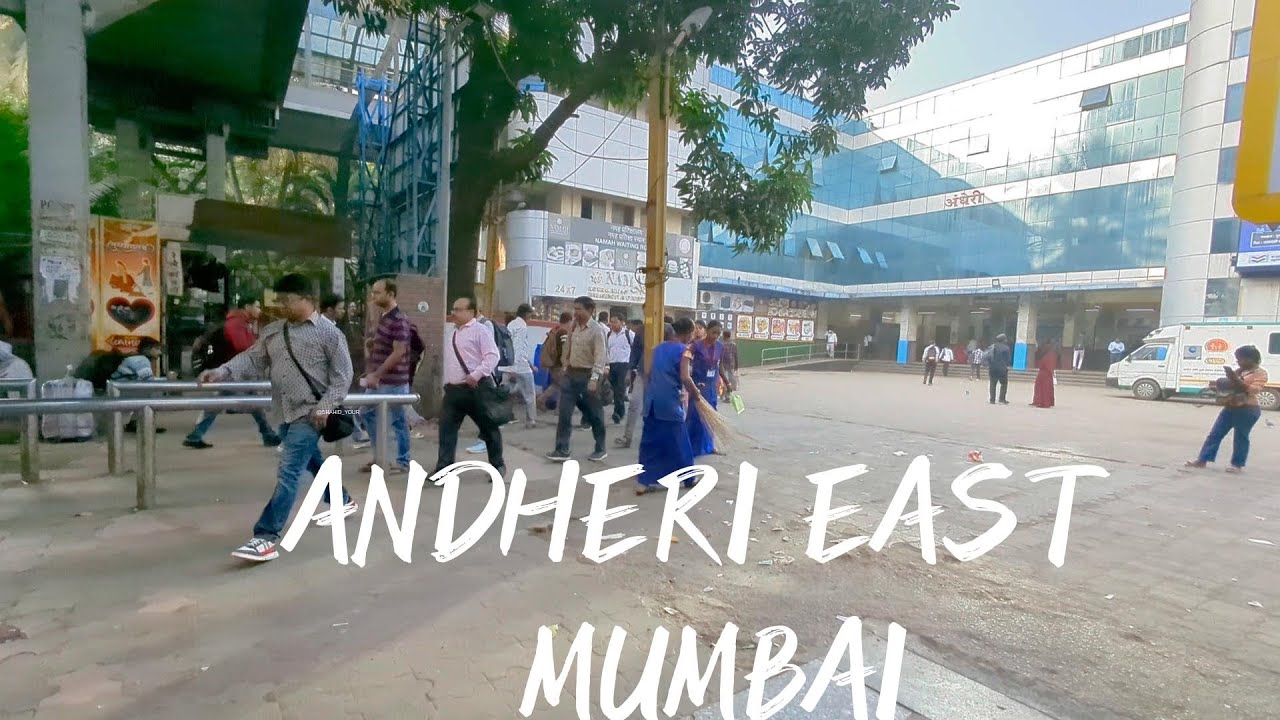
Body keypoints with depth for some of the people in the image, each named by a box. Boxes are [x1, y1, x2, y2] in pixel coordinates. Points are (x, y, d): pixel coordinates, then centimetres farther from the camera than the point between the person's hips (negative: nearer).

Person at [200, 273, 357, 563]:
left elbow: (342, 376, -10)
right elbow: (252, 359, 8)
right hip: (287, 413, 8)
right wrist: (222, 372, -9)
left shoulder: (328, 333, -10)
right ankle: (343, 501, 42)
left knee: (288, 472, -12)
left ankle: (266, 538, -11)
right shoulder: (273, 331, 10)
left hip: (309, 415, -8)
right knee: (313, 462, 21)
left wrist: (325, 407, -19)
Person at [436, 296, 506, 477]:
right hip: (453, 389, 7)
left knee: (489, 428, 6)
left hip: (476, 388, -7)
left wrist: (476, 375, -25)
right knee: (447, 428, 0)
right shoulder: (454, 332, 17)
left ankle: (498, 465, 22)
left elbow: (493, 355, -17)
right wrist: (447, 383, 16)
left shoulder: (480, 330, -8)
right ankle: (444, 469, 5)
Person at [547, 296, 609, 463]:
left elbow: (600, 357, -22)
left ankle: (601, 449, 23)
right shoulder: (573, 327, 6)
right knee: (564, 413, -1)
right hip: (571, 373, 6)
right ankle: (562, 450, 3)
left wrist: (594, 378, -32)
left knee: (594, 414, 7)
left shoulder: (596, 330, -15)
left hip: (587, 374, -6)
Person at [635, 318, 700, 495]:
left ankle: (645, 481, 9)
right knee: (678, 442, 7)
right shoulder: (684, 350, -7)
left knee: (651, 440, 10)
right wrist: (696, 393, -4)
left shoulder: (659, 347, 14)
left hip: (652, 400, 6)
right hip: (671, 402, -6)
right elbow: (685, 378, -19)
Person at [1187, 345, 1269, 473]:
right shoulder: (1239, 371, 15)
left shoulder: (1260, 373, -6)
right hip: (1230, 408, 7)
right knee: (1214, 434, 3)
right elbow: (1230, 385, 25)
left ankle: (1238, 465, 13)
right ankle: (1202, 460, 3)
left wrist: (1235, 379, -24)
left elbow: (1253, 390, -19)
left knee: (1240, 437, 1)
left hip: (1247, 411, -7)